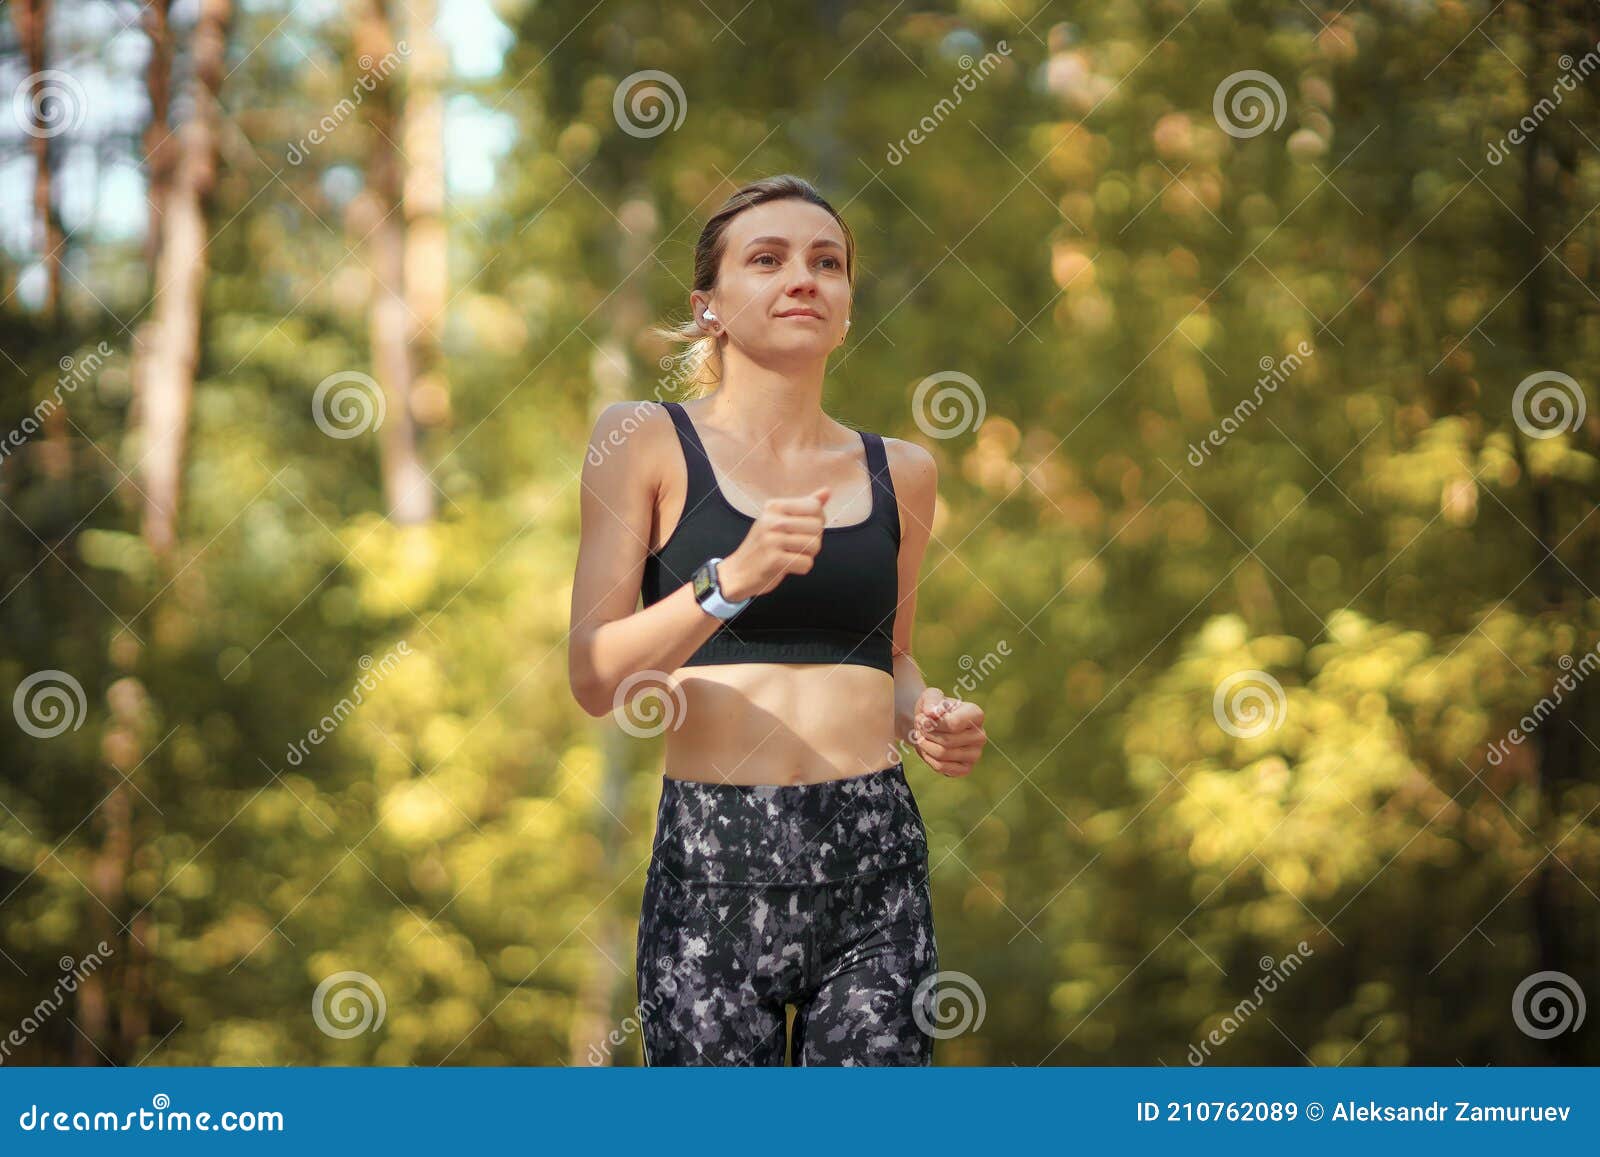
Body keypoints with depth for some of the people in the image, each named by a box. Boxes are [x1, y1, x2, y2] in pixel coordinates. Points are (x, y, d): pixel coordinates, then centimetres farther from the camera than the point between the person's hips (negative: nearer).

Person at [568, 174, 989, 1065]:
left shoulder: (898, 471, 13)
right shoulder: (648, 441, 2)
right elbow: (595, 680, -6)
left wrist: (928, 719, 4)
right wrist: (728, 583, -21)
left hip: (875, 857, 3)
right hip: (715, 858, -3)